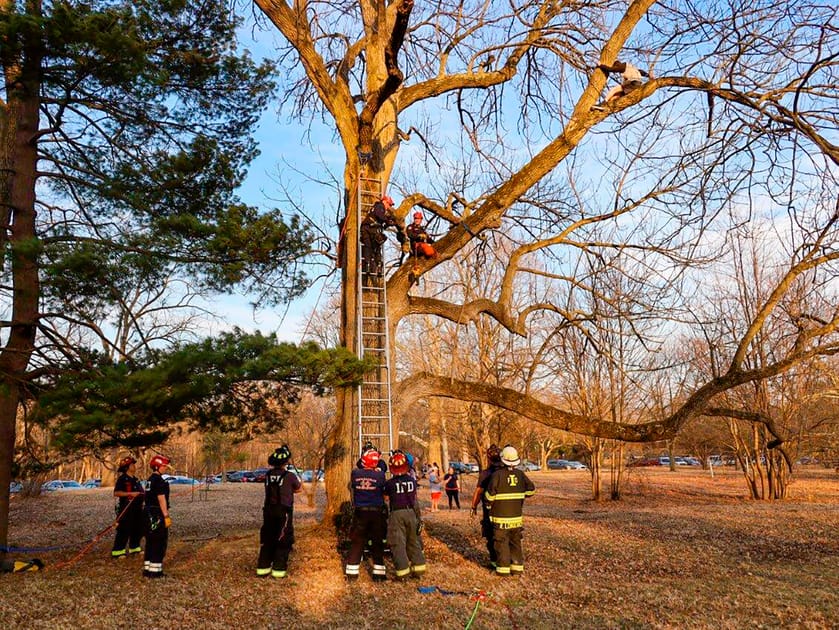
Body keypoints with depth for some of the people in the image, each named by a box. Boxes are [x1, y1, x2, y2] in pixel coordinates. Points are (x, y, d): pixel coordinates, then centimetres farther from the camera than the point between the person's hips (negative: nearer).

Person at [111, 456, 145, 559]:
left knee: (138, 529, 13)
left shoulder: (135, 479, 15)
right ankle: (117, 551, 3)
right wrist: (131, 493, -25)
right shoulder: (122, 479, -10)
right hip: (126, 509, -8)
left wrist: (144, 494, 9)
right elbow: (116, 492, -20)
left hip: (137, 508, 8)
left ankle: (134, 547, 26)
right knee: (124, 530, -6)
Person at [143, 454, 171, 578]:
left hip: (149, 512, 10)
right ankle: (155, 570, 1)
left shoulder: (150, 479, 14)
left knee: (150, 542, 15)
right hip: (158, 513, -10)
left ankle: (147, 569, 21)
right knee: (159, 542, -2)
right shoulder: (159, 480, -17)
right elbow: (161, 499, -20)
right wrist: (166, 516, -18)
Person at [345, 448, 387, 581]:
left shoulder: (355, 473, -6)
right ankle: (378, 573, 13)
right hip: (376, 512, -1)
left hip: (360, 512, 2)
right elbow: (385, 493, -1)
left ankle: (352, 572, 14)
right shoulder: (380, 474, -12)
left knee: (356, 542, 11)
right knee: (377, 543, 9)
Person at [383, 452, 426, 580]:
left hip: (397, 513, -4)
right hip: (411, 512, 4)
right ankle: (418, 567, 19)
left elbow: (386, 499, -1)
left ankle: (403, 571, 4)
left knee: (398, 543, 3)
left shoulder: (389, 483, -10)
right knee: (414, 541, 15)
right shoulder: (412, 480, 0)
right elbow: (414, 498, 8)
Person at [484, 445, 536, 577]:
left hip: (500, 515, -4)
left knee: (502, 542, 5)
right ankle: (517, 567, 19)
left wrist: (489, 506, 3)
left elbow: (490, 494, -15)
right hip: (516, 515, 4)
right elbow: (531, 489, 6)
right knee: (516, 541, 15)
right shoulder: (520, 474, -1)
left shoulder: (497, 474, -14)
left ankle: (503, 568, 7)